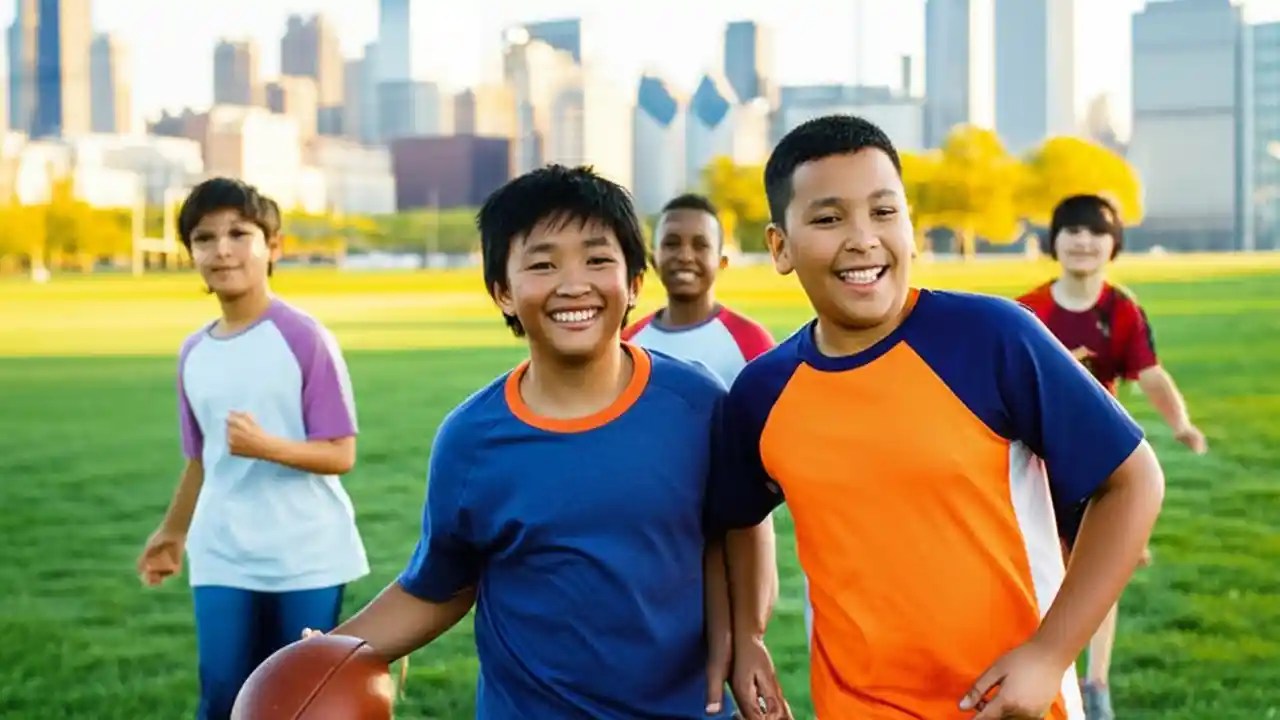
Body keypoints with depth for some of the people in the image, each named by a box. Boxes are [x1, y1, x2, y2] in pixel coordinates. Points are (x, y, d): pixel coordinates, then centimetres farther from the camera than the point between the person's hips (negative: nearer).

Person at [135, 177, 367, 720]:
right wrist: (172, 532, 26)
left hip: (308, 556, -4)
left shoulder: (304, 337, -11)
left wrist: (268, 446, -27)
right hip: (222, 557, 4)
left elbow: (340, 453, -12)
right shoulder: (193, 353, 6)